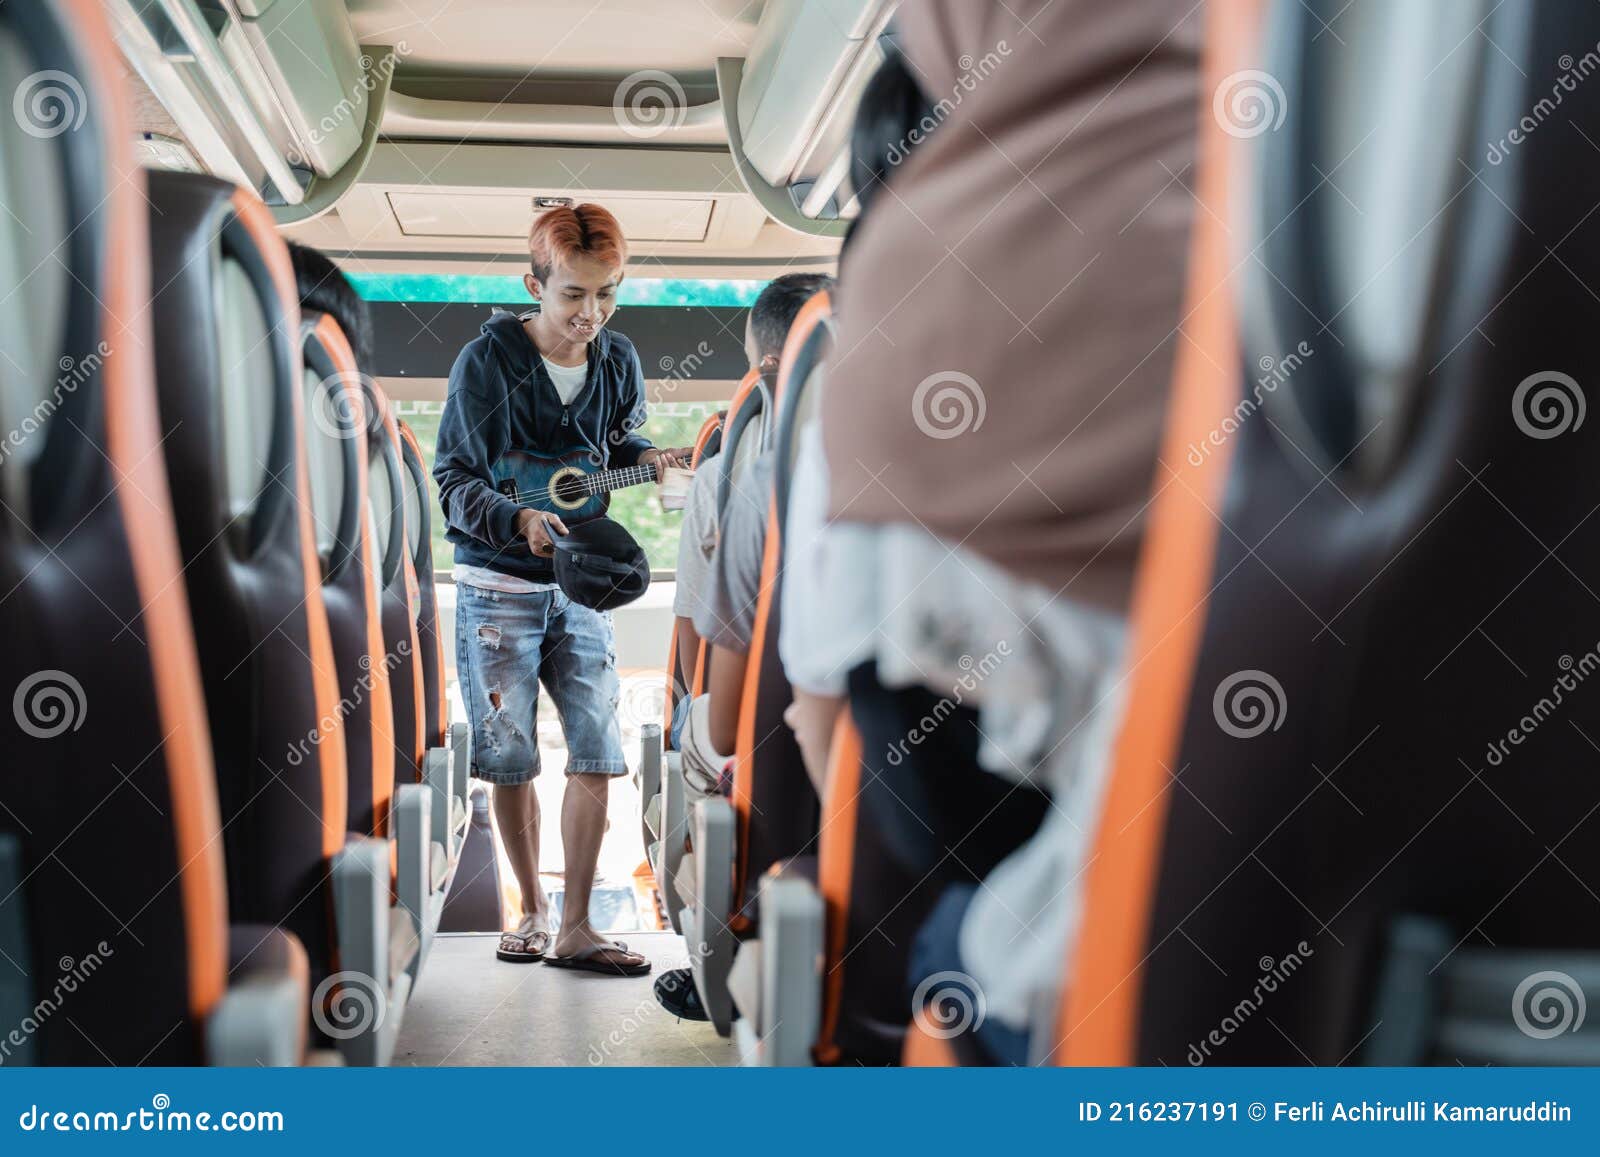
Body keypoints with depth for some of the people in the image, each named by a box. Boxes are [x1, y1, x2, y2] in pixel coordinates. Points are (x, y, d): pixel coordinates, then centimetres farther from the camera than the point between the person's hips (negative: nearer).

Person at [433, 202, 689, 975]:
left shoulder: (618, 361, 0)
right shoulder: (487, 361, -12)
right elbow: (452, 478, -10)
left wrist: (645, 458, -7)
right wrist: (516, 520, -27)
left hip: (580, 588, 3)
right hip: (498, 590, -3)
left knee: (596, 754, -2)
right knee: (512, 760, 4)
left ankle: (575, 927, 9)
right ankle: (533, 911, 23)